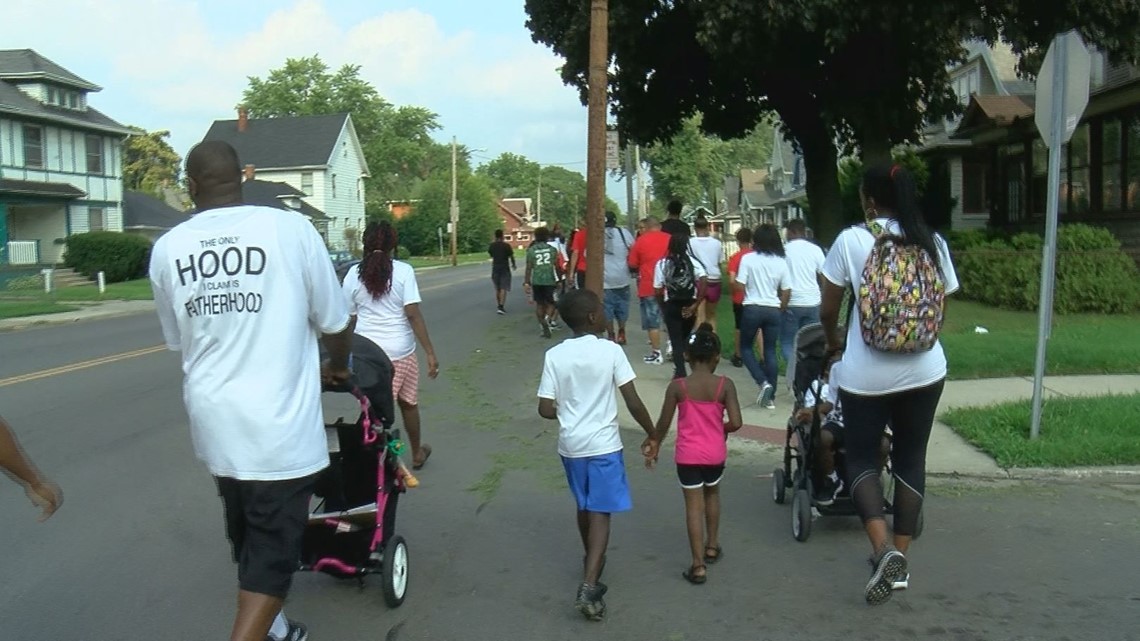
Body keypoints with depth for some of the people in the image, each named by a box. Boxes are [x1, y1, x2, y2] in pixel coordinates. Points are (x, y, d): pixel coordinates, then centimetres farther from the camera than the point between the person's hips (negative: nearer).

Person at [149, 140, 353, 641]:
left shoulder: (167, 248, 1)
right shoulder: (291, 229, -10)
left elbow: (178, 341, 12)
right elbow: (334, 322, -1)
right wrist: (337, 367, 20)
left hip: (212, 420, 5)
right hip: (278, 425, -5)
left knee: (247, 537, 23)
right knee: (274, 548, 4)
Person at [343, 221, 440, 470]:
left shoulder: (354, 274, 1)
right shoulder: (403, 271, -6)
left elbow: (349, 319, 4)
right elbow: (413, 314, -12)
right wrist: (430, 352, -10)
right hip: (400, 351, 0)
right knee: (408, 403, 20)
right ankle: (417, 453, 39)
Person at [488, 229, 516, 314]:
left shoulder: (492, 246, 1)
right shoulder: (506, 245, -10)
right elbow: (511, 256, -4)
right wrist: (513, 265, 14)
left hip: (495, 269, 4)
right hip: (505, 269, -4)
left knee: (497, 289, 15)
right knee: (503, 289, -6)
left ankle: (499, 306, 23)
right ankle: (501, 307, -17)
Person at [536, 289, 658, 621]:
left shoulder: (554, 355, -6)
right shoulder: (611, 351, -12)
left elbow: (546, 409, -6)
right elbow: (633, 402, -12)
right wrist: (652, 434, 2)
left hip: (571, 445, 4)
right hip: (603, 445, -3)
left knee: (584, 507, 23)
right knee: (600, 513, 0)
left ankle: (593, 563, 43)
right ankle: (589, 585, -12)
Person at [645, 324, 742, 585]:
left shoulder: (677, 386, -13)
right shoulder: (725, 385, -12)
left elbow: (664, 424, -7)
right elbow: (736, 422, -15)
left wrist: (655, 446, 10)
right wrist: (721, 429, 8)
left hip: (688, 455, -2)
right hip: (715, 453, 2)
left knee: (694, 507, 3)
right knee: (712, 495, 27)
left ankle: (698, 566, 2)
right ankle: (712, 546, 38)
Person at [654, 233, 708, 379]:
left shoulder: (662, 264, -2)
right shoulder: (693, 262, 0)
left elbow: (658, 290, -5)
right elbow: (703, 282, -14)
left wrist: (662, 307, 11)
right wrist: (695, 305, -10)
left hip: (671, 305, -2)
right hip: (689, 305, 2)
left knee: (676, 340, 4)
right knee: (686, 337, 21)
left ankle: (680, 372, -3)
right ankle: (680, 367, 18)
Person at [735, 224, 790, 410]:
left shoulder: (748, 259, -7)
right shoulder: (781, 262, 2)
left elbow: (740, 286, -10)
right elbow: (786, 292, 4)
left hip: (752, 308, -3)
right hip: (774, 310, 3)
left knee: (746, 347, 14)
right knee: (770, 351, 9)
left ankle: (763, 383, -7)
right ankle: (770, 397, 10)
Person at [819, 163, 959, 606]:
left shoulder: (852, 240, -7)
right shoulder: (933, 243, 2)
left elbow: (828, 310, 0)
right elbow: (941, 311, 10)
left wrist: (833, 340, 21)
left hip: (866, 374, -3)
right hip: (925, 372, 3)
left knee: (861, 457, 11)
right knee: (911, 459, 15)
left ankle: (884, 548, -9)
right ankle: (900, 558, 21)